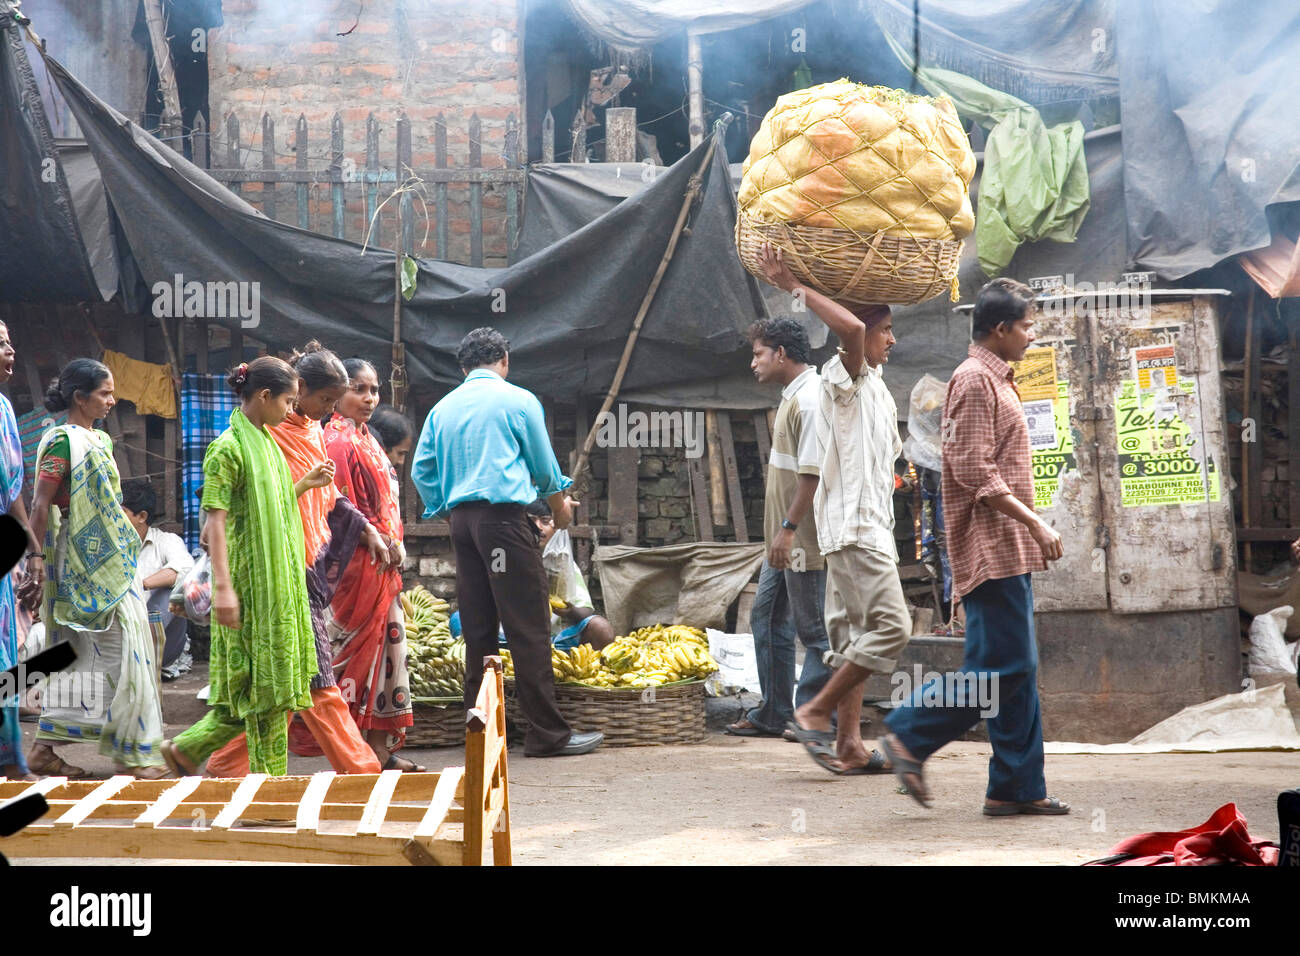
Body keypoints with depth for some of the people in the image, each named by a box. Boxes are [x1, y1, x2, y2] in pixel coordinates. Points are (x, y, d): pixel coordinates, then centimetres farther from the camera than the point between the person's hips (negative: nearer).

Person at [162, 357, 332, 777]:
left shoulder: (265, 443, 15)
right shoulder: (228, 448, -12)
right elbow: (216, 519, -16)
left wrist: (305, 485, 11)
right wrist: (222, 586, -22)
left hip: (279, 580, 9)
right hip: (251, 581, -9)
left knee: (272, 679, 9)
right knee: (265, 679, -4)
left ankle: (187, 748, 18)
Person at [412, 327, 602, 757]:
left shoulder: (443, 408, 14)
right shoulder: (517, 400, 0)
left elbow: (421, 471, 12)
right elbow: (543, 464, 7)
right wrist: (560, 505, 24)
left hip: (461, 519, 6)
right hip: (504, 514, -6)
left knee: (478, 626, 10)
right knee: (528, 626, -6)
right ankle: (547, 733, -8)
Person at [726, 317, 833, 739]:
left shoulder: (809, 399, -17)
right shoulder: (792, 396, 16)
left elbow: (812, 471, -23)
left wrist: (789, 528, -24)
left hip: (804, 540, -11)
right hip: (785, 541, 11)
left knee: (814, 629, -3)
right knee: (767, 618, 15)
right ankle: (773, 715, 21)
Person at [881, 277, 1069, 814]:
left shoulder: (997, 381, 20)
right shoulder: (974, 379, -11)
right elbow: (975, 472, -19)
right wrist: (1034, 523, -19)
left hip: (1008, 550, 10)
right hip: (991, 548, -10)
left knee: (1017, 670, 7)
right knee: (1000, 666, -11)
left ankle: (1018, 789, 8)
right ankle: (910, 735, -2)